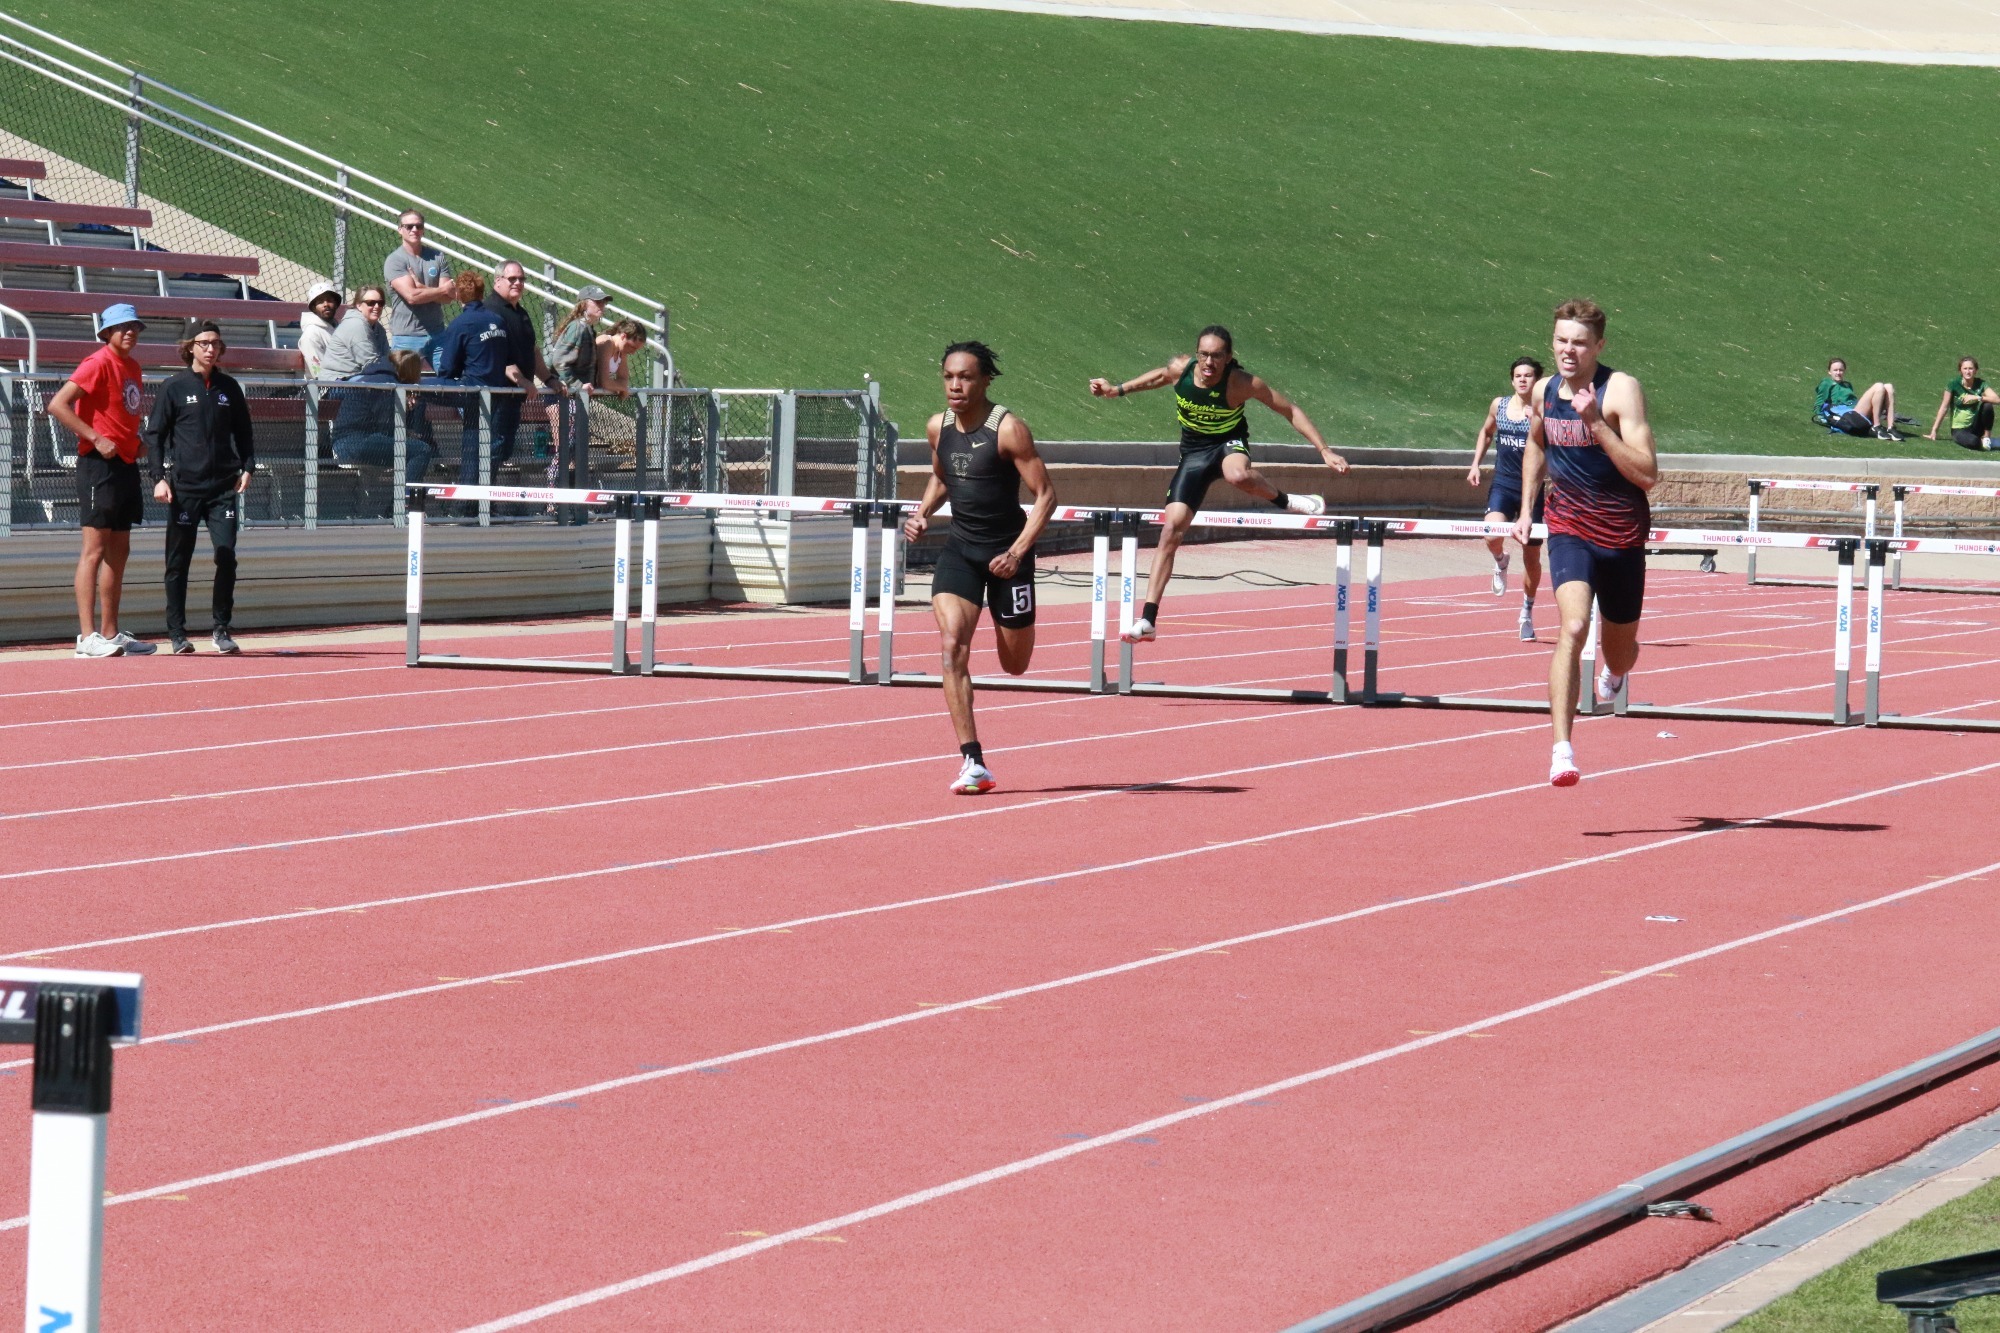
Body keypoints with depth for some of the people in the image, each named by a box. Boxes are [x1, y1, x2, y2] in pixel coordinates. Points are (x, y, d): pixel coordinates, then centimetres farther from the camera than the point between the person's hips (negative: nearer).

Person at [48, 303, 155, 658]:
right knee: (95, 549, -11)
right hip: (99, 465, -9)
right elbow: (57, 405, -19)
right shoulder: (99, 363, -11)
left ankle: (110, 633, 17)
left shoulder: (133, 367, 15)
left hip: (126, 465, 9)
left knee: (119, 551, 12)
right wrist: (96, 438, -21)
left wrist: (136, 440, 12)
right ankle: (88, 637, -14)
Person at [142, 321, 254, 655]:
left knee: (227, 558, -7)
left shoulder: (229, 387, 12)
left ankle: (221, 630, 3)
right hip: (184, 486, -2)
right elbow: (154, 435, 1)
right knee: (178, 563, 2)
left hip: (223, 487, 2)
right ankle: (177, 634, 9)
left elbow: (243, 432, 20)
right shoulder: (174, 387, 1)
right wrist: (158, 477, -8)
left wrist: (247, 467, 6)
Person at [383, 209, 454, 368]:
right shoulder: (394, 260, -5)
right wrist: (443, 290, -4)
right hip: (407, 336, -4)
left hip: (437, 334, 4)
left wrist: (422, 289, -16)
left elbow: (448, 297, 1)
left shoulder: (437, 257, 8)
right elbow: (411, 296, -16)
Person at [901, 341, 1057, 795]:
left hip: (1005, 552, -4)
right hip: (959, 548, 4)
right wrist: (923, 512, 3)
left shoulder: (1008, 429, -16)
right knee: (953, 644, -19)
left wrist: (1018, 552, -24)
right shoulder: (938, 427, 1)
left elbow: (1045, 494, -15)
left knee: (1015, 665, 8)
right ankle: (973, 763, -20)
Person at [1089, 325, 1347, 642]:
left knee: (1237, 475, -43)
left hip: (1229, 444, -3)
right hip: (1194, 452, 3)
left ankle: (1285, 500, -9)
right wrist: (1118, 390, 14)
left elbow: (1290, 410, -15)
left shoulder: (1241, 383, -24)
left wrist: (1324, 451, -18)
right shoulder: (1180, 369, -15)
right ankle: (1148, 620, -3)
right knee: (1170, 529, -7)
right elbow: (1158, 377, 12)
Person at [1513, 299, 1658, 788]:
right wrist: (1526, 509, 17)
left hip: (1622, 534, -1)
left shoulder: (1621, 390, -15)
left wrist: (1596, 423, -30)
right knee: (1573, 627, -24)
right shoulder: (1544, 391, 0)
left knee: (1619, 651, 14)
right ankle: (1561, 751, -31)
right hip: (1570, 530, 1)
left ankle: (1614, 669, 56)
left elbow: (1647, 473, -24)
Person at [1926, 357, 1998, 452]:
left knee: (1987, 406, -25)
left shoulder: (1980, 384, -5)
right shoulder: (1954, 385, -10)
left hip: (1976, 426, 3)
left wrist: (1977, 398, -26)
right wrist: (1934, 431, -6)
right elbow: (1944, 407, -6)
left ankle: (1986, 436, -5)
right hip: (1959, 429, -3)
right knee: (1973, 442, -35)